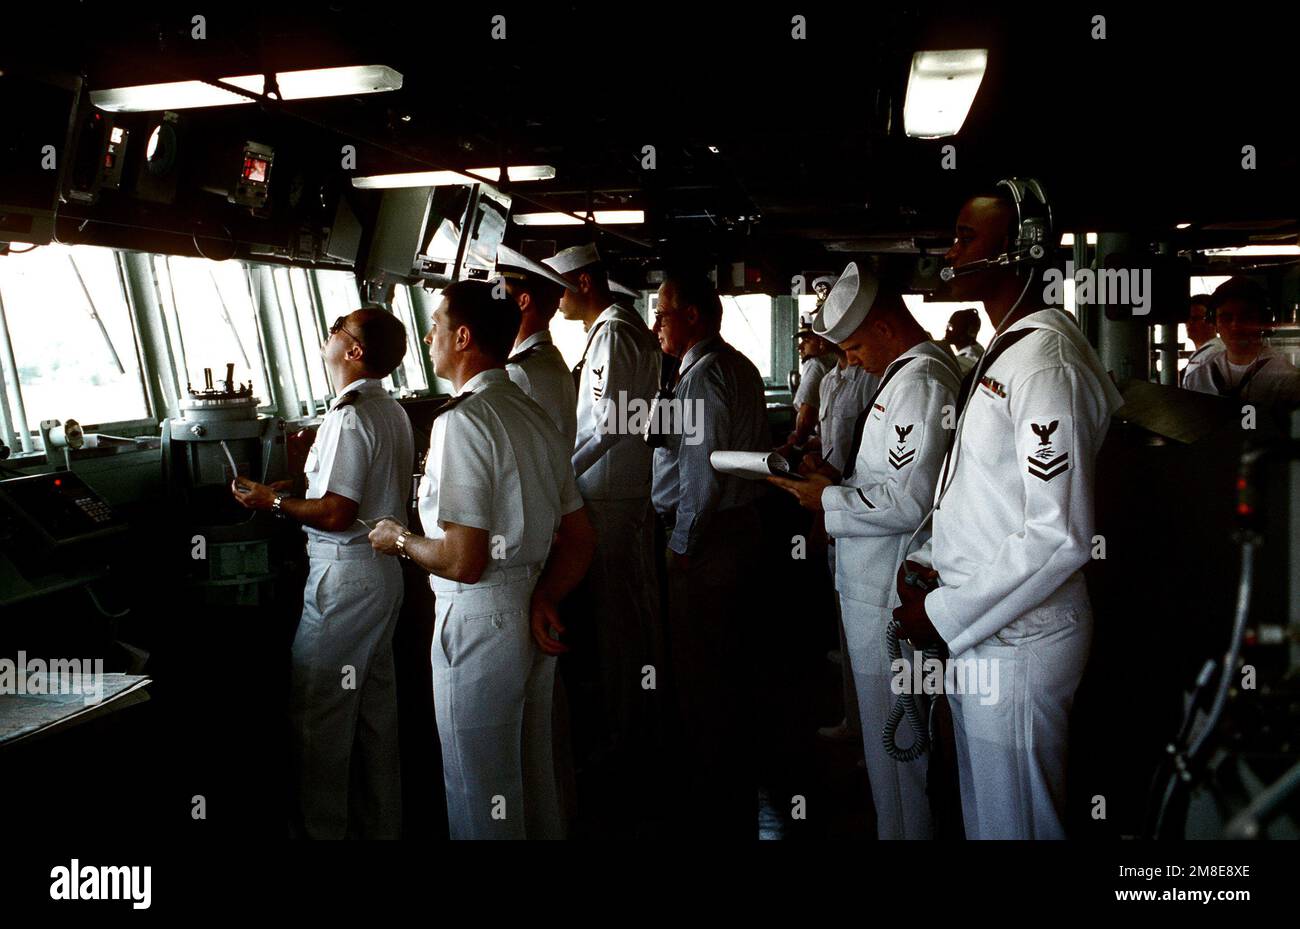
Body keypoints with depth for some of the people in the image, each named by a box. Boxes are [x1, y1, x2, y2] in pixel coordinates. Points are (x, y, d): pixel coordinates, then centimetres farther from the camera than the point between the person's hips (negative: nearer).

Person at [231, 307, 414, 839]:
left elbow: (336, 513, -23)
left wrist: (273, 502, -11)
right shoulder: (393, 412, 10)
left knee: (316, 713, 1)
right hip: (385, 571, 10)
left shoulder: (348, 417, -19)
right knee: (375, 707, 17)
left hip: (345, 576, -10)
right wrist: (313, 470, 21)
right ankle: (380, 824, 29)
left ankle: (320, 829, 11)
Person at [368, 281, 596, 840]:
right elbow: (580, 541, 10)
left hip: (479, 620, -8)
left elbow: (463, 561, -23)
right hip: (533, 617, 9)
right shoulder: (536, 418, 8)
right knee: (534, 778, 23)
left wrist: (400, 540, -5)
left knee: (480, 795, 7)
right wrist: (542, 600, -1)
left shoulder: (462, 421, -18)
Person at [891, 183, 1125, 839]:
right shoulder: (1001, 353, 12)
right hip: (977, 633, 9)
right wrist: (929, 560, 4)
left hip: (1017, 640, -9)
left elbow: (1060, 538, -25)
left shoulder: (1046, 362, -20)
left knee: (1013, 820, 8)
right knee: (979, 806, 23)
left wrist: (945, 615, -19)